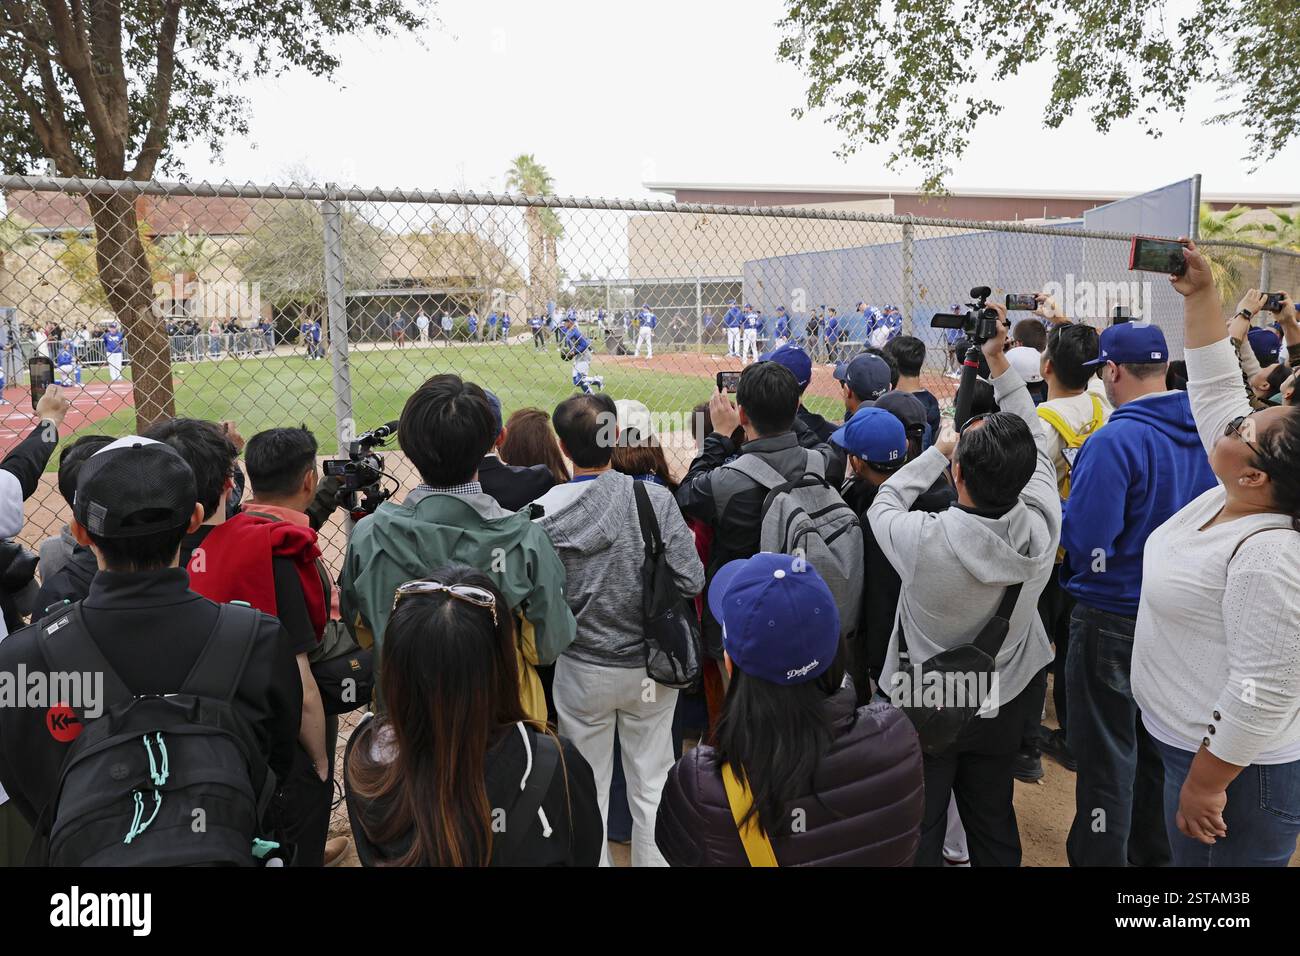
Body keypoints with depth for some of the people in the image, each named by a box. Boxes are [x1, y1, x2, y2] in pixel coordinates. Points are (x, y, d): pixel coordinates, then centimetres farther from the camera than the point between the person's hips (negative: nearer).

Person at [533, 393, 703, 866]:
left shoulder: (544, 511, -16)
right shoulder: (655, 499, -16)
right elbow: (691, 582, -14)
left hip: (581, 670, 0)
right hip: (650, 667, 0)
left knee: (588, 792, 18)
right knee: (652, 788, 18)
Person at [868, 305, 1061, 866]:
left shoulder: (924, 540, -35)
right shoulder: (1041, 526, -24)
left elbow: (883, 503, -10)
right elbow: (1032, 442, -5)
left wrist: (938, 450, -1)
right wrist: (998, 362, -2)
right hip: (1003, 704, 4)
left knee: (920, 837, 18)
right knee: (995, 828, 25)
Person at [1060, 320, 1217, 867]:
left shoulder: (1115, 442, -24)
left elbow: (1085, 542, -26)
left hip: (1115, 618, -7)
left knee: (1107, 754, 7)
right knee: (1158, 742, 23)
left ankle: (1101, 857, 21)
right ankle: (1153, 851, 40)